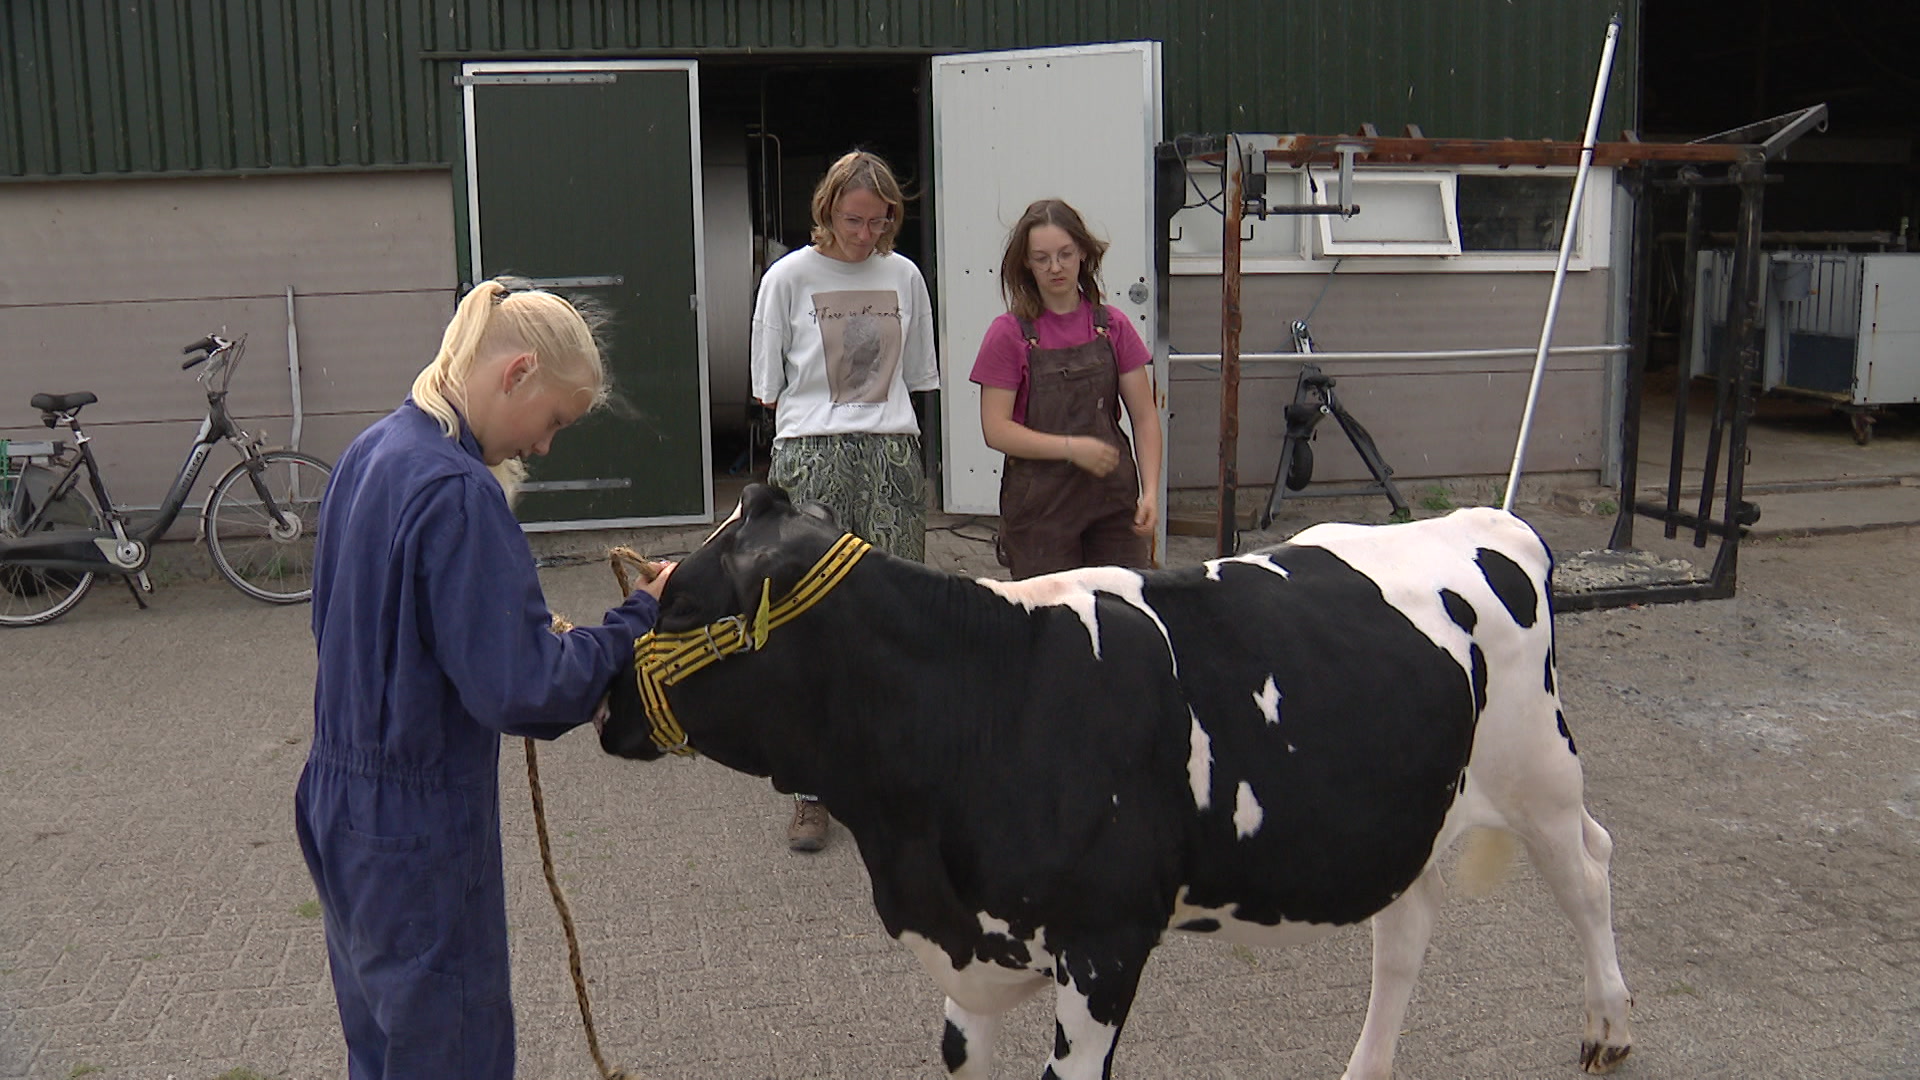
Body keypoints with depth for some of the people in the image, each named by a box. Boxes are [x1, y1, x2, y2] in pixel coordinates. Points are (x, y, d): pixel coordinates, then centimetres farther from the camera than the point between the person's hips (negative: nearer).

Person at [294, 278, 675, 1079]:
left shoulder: (371, 453, 5)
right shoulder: (458, 492, -24)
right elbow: (519, 687, -27)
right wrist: (643, 618, -17)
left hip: (342, 802, 9)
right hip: (420, 826, -9)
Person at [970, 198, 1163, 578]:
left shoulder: (1113, 326, 5)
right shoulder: (1009, 333, -3)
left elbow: (1145, 416, 5)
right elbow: (996, 429, -8)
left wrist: (1150, 491, -6)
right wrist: (1071, 447, -18)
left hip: (1113, 499, 3)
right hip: (1039, 505, -2)